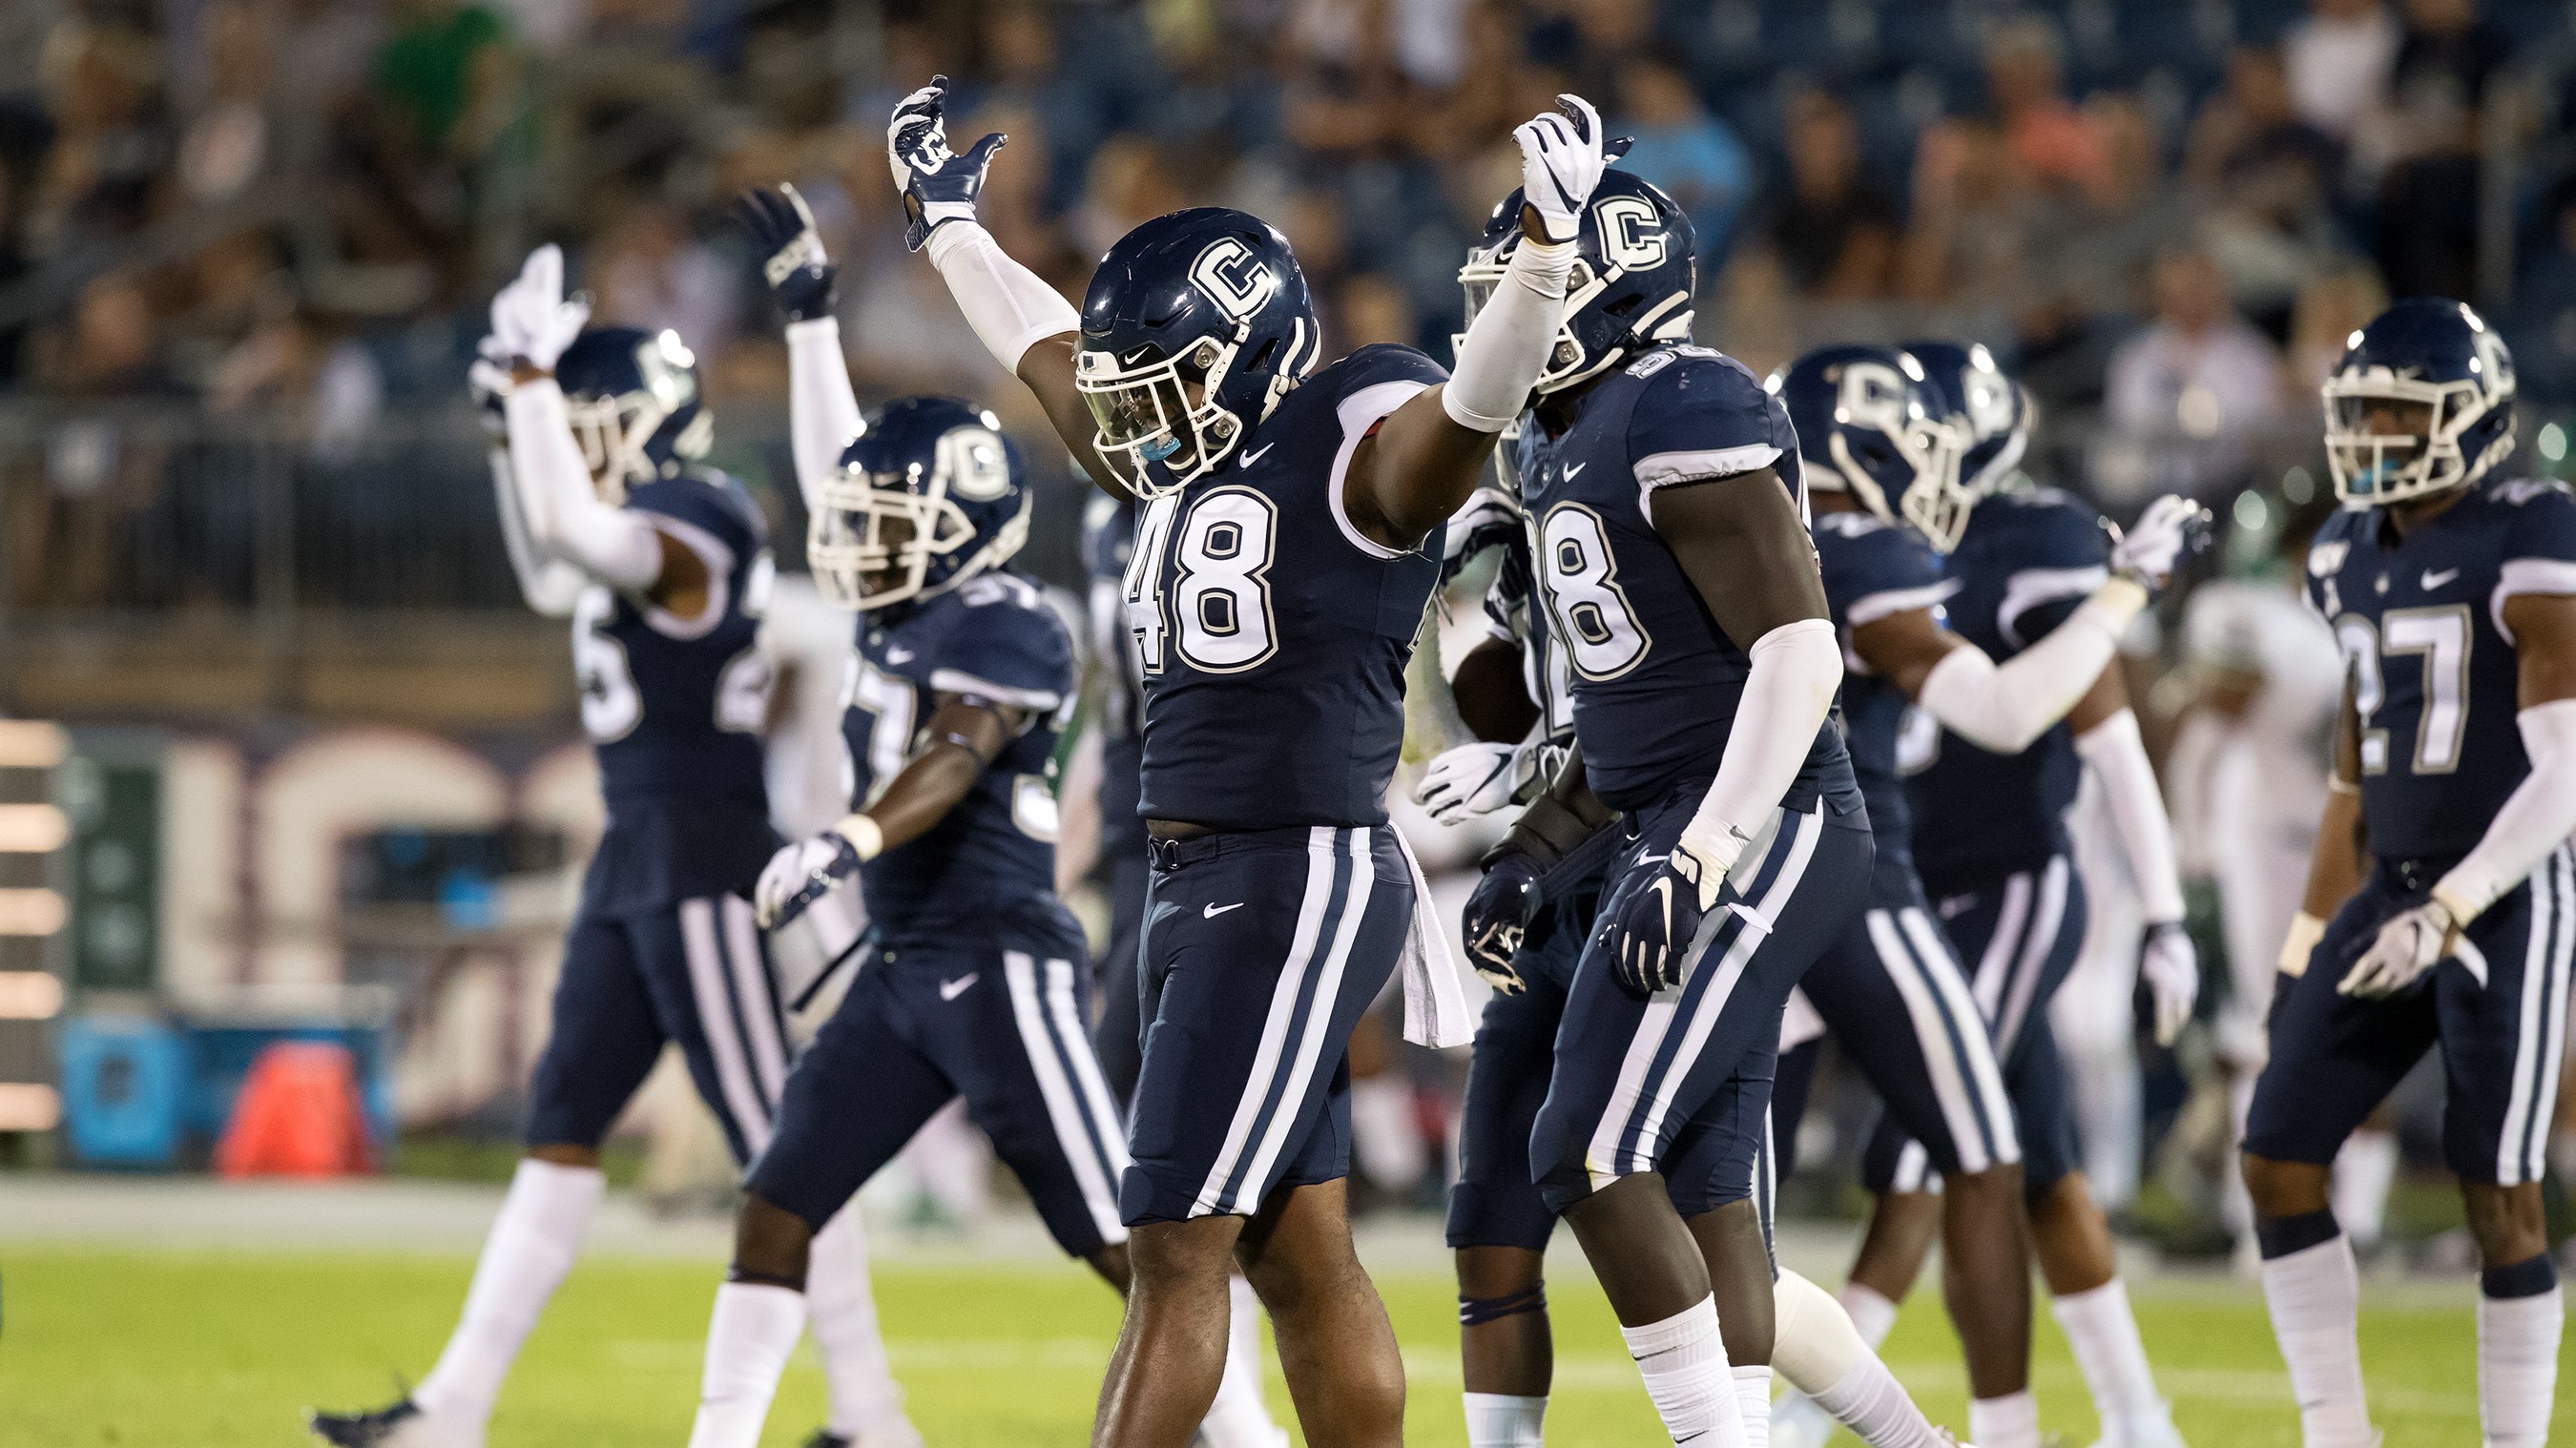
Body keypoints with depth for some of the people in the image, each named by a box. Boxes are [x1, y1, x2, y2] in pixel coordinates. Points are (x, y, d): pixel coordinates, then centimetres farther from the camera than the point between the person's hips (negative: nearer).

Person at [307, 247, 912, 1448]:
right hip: (639, 857, 10)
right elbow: (551, 581, 31)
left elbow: (569, 531, -32)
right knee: (562, 1124, 10)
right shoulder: (652, 524, 13)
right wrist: (515, 428, 24)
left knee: (771, 1135, -5)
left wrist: (532, 377, -22)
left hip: (703, 858, -10)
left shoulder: (690, 525, -15)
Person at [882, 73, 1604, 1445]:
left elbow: (1478, 402, -29)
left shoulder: (1358, 446, -9)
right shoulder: (1187, 462, 15)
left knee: (1178, 1251, -7)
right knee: (1298, 1256, 10)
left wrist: (1547, 244, -43)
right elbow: (1051, 355, 32)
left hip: (1300, 883, -9)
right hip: (1194, 877, 9)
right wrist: (948, 227, 41)